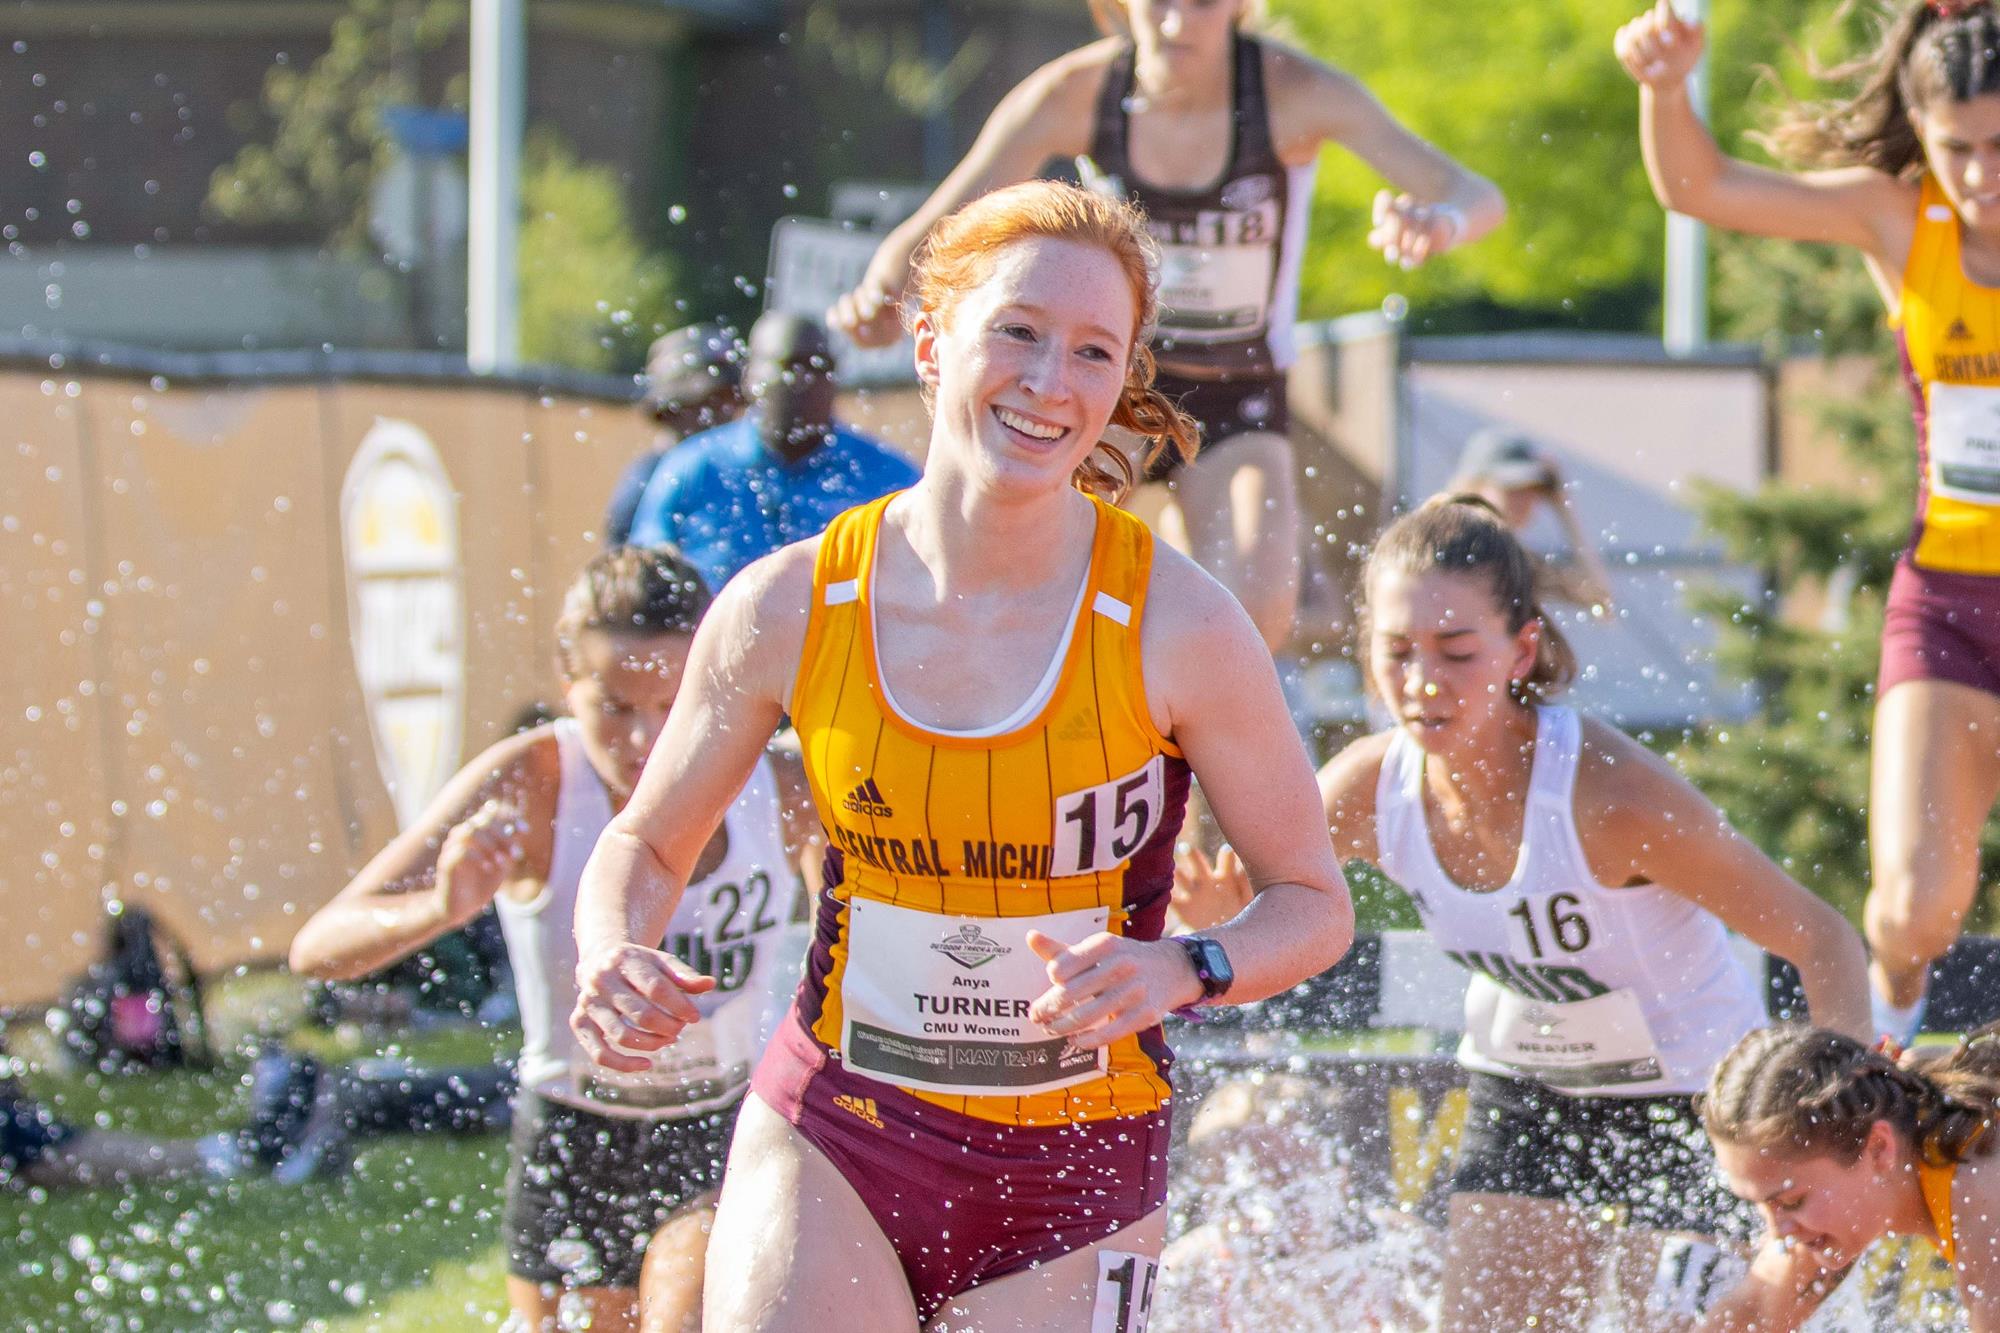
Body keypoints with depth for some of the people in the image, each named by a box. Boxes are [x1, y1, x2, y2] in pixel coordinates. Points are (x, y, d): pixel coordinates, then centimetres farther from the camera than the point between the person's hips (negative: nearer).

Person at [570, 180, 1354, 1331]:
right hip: (831, 1147, 0)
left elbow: (1315, 901, -2)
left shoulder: (1175, 626, -12)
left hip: (1076, 1185, 0)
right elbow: (649, 842, 9)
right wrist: (616, 959, -13)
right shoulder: (788, 610, -7)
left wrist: (1179, 971, -22)